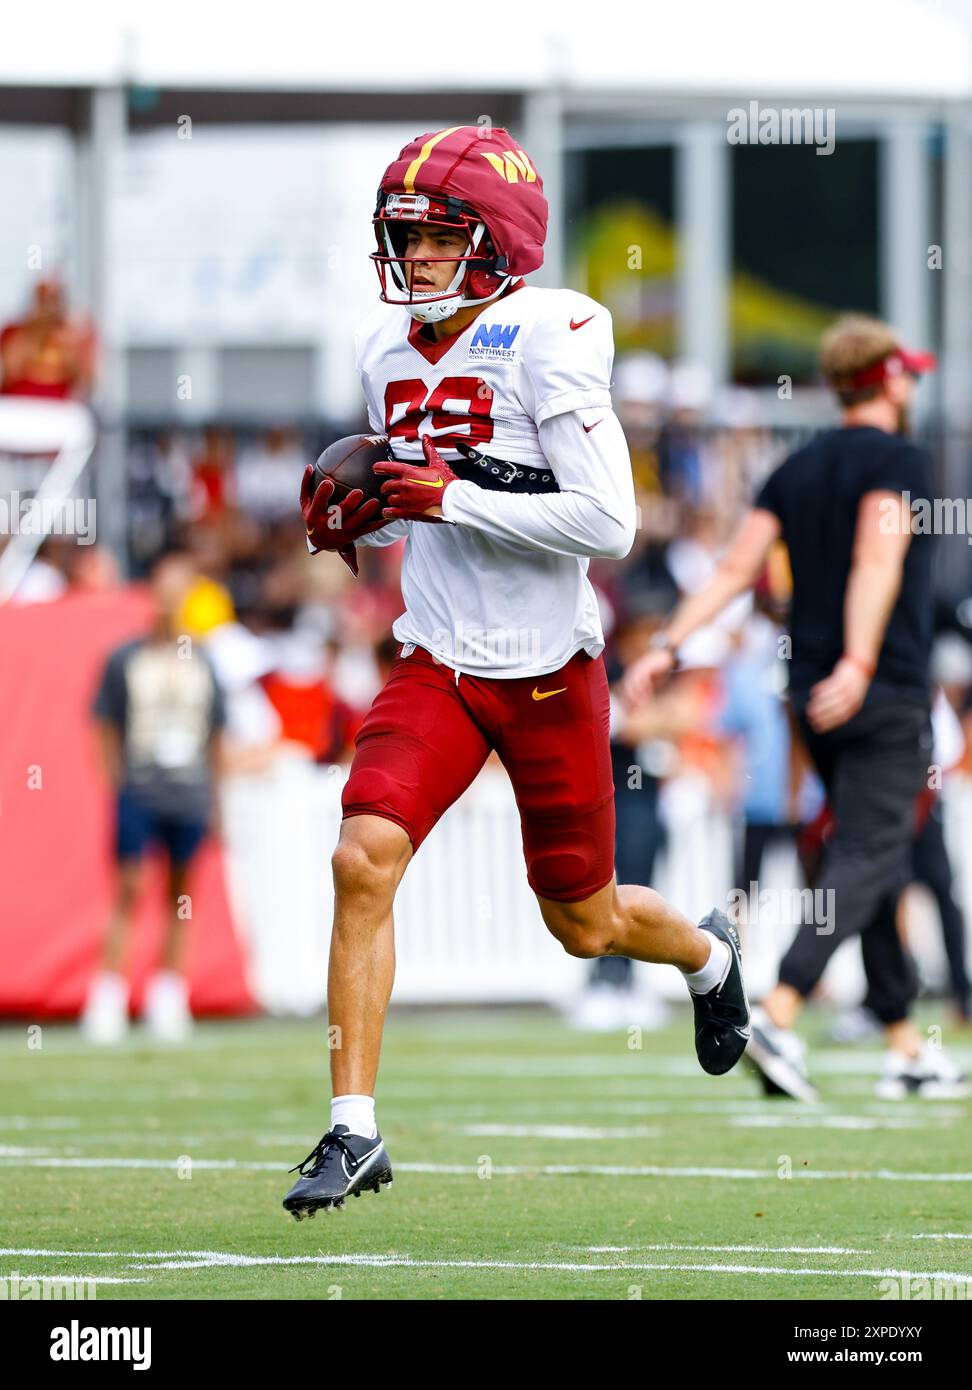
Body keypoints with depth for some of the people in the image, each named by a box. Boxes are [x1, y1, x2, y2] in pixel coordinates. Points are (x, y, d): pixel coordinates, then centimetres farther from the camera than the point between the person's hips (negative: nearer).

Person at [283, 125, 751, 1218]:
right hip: (436, 664, 4)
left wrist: (452, 499, -24)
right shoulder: (387, 348, 4)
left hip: (549, 672, -4)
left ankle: (706, 953, 47)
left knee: (584, 922, 11)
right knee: (363, 861, -18)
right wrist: (349, 523, -1)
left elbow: (608, 522, -21)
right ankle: (353, 1132, -12)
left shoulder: (545, 342, -16)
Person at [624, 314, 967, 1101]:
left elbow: (738, 568, 4)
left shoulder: (798, 468, 13)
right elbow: (877, 559, -22)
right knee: (865, 858, -10)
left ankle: (907, 1049, 17)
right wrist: (859, 662, -32)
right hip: (886, 696, -7)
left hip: (816, 700, 7)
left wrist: (671, 646, 2)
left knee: (877, 858, 15)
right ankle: (779, 1014, -27)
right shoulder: (899, 460, -7)